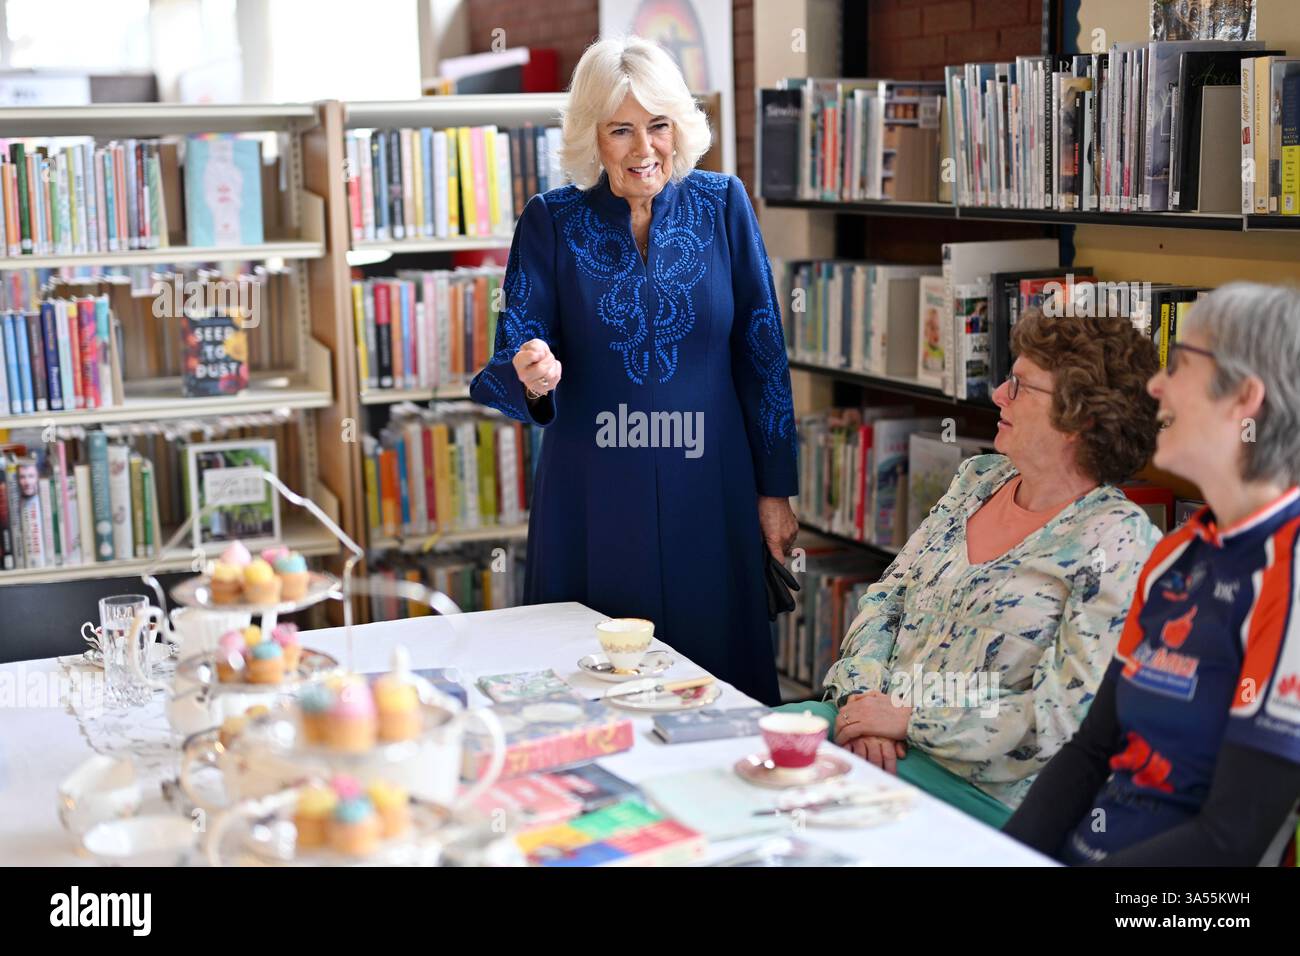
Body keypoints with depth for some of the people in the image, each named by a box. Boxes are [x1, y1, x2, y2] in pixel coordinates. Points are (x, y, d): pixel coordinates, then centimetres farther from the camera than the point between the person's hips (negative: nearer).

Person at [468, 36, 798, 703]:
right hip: (593, 499, 0)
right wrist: (531, 377, -29)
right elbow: (510, 364, -5)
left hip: (707, 495, 1)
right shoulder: (551, 221, -2)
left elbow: (762, 353, 3)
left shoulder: (722, 205, 0)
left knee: (717, 685, 8)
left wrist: (775, 489, 2)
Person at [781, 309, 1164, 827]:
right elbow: (887, 596, 11)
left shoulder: (1117, 541, -16)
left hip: (984, 791, -7)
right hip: (878, 728, 7)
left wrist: (911, 721, -17)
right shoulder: (979, 478, 8)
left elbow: (1066, 716, -21)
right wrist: (865, 694, -7)